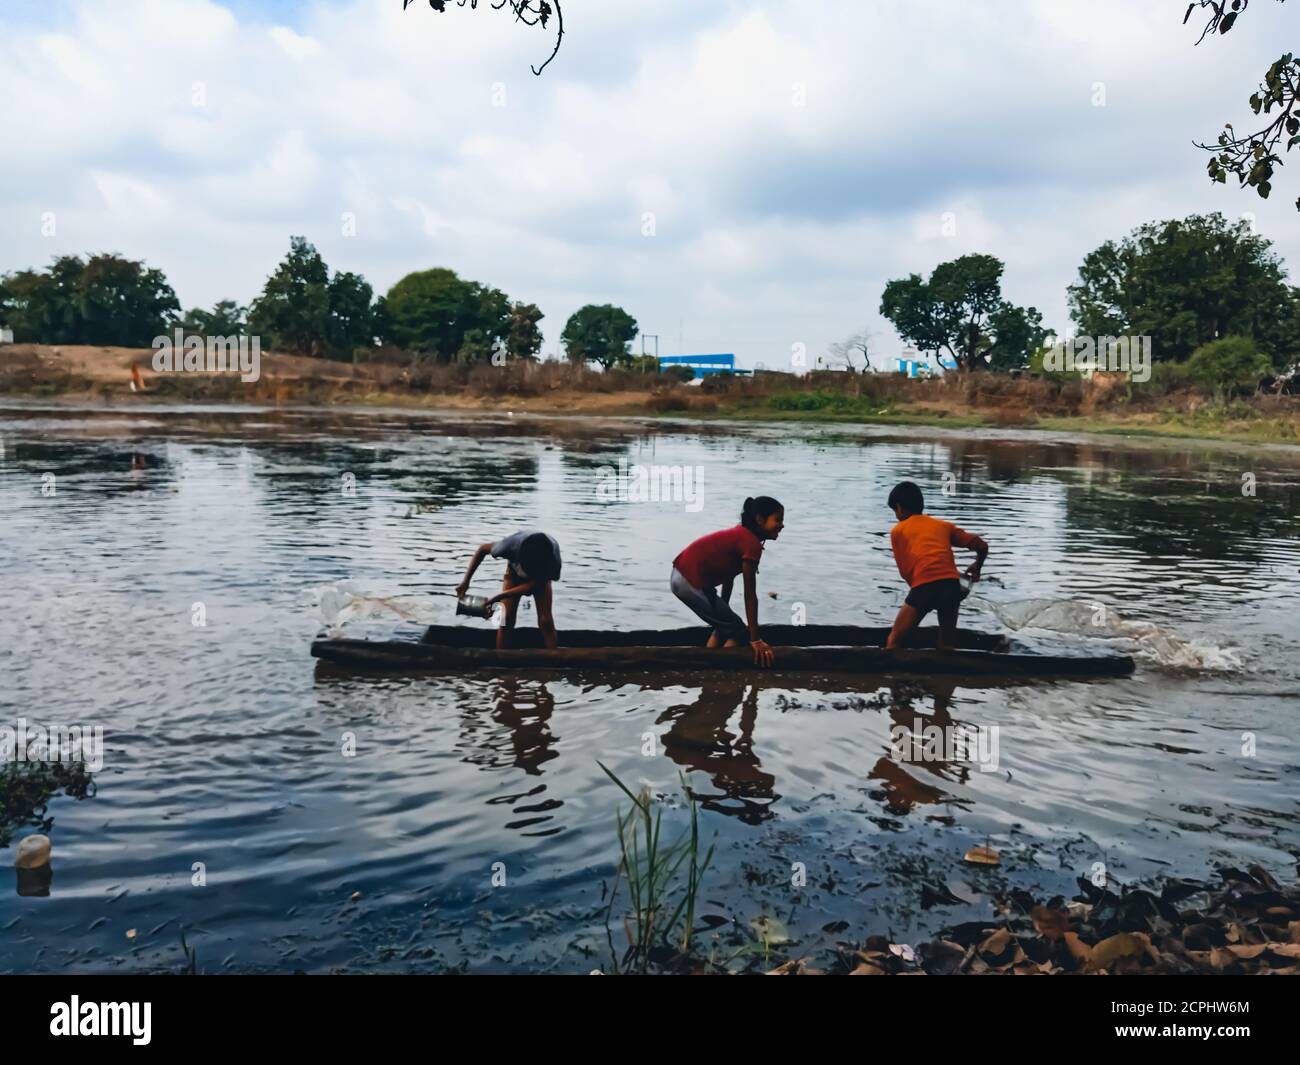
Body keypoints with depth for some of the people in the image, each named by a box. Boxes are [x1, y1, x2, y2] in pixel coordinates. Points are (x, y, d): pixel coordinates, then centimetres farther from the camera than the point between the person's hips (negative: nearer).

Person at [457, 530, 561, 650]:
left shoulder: (553, 558, -41)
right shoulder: (513, 544, -40)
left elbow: (533, 585, -28)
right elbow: (483, 549, -21)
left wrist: (498, 597, -30)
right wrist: (466, 581, -23)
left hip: (540, 578, -1)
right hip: (514, 572, 1)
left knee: (546, 621, -12)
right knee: (506, 620, -8)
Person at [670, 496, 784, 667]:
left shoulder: (741, 534, 15)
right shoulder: (752, 543, -14)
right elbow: (750, 595, -13)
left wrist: (723, 611, 29)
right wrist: (755, 640, -9)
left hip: (682, 577, 10)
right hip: (692, 583, -10)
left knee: (725, 625, 24)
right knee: (738, 632, 2)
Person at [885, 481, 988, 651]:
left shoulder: (898, 530, 17)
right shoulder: (944, 525, 24)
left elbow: (905, 572, 10)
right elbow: (982, 546, 20)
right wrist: (976, 568, 38)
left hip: (924, 586, -3)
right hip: (951, 584, 3)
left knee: (894, 641, 9)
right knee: (947, 644, 19)